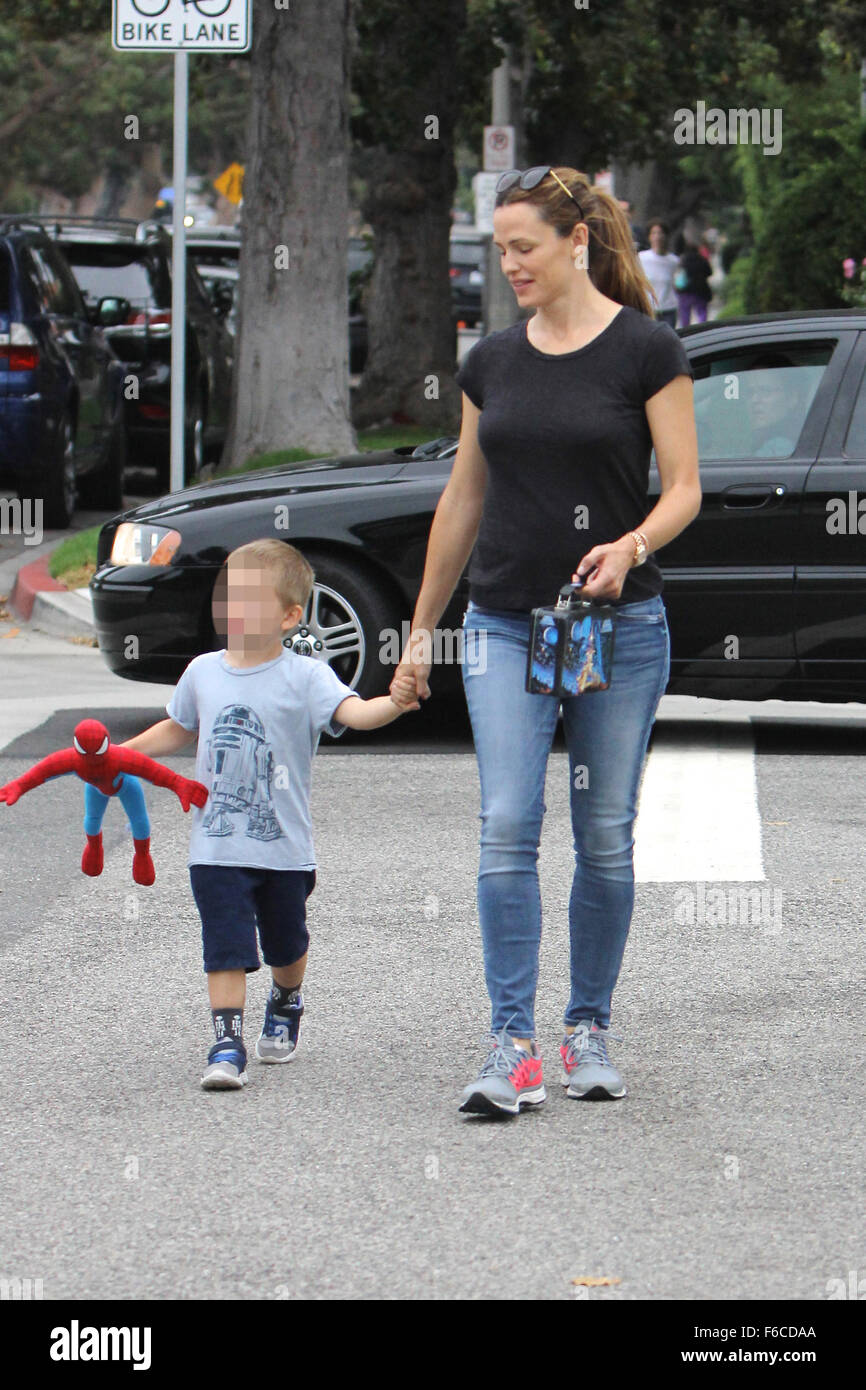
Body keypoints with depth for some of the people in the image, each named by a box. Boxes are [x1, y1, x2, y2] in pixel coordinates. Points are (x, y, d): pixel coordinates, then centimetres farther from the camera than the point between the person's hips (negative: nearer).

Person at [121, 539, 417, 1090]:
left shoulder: (305, 677, -10)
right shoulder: (204, 672, 4)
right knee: (226, 946, -9)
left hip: (284, 847, -1)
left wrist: (393, 704, -46)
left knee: (286, 943, 18)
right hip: (217, 848, 1)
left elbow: (352, 711, -26)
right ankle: (227, 1043, -11)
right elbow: (179, 730, 21)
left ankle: (286, 1005, 45)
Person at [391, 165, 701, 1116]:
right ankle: (512, 1048, -12)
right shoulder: (491, 361, 6)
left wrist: (632, 545, -28)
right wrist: (421, 628, 15)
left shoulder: (646, 351, -7)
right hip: (506, 625, 3)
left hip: (617, 622, -3)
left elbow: (684, 489, -8)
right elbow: (463, 498, 13)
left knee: (605, 837, 5)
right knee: (507, 829, -10)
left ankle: (588, 1030, 20)